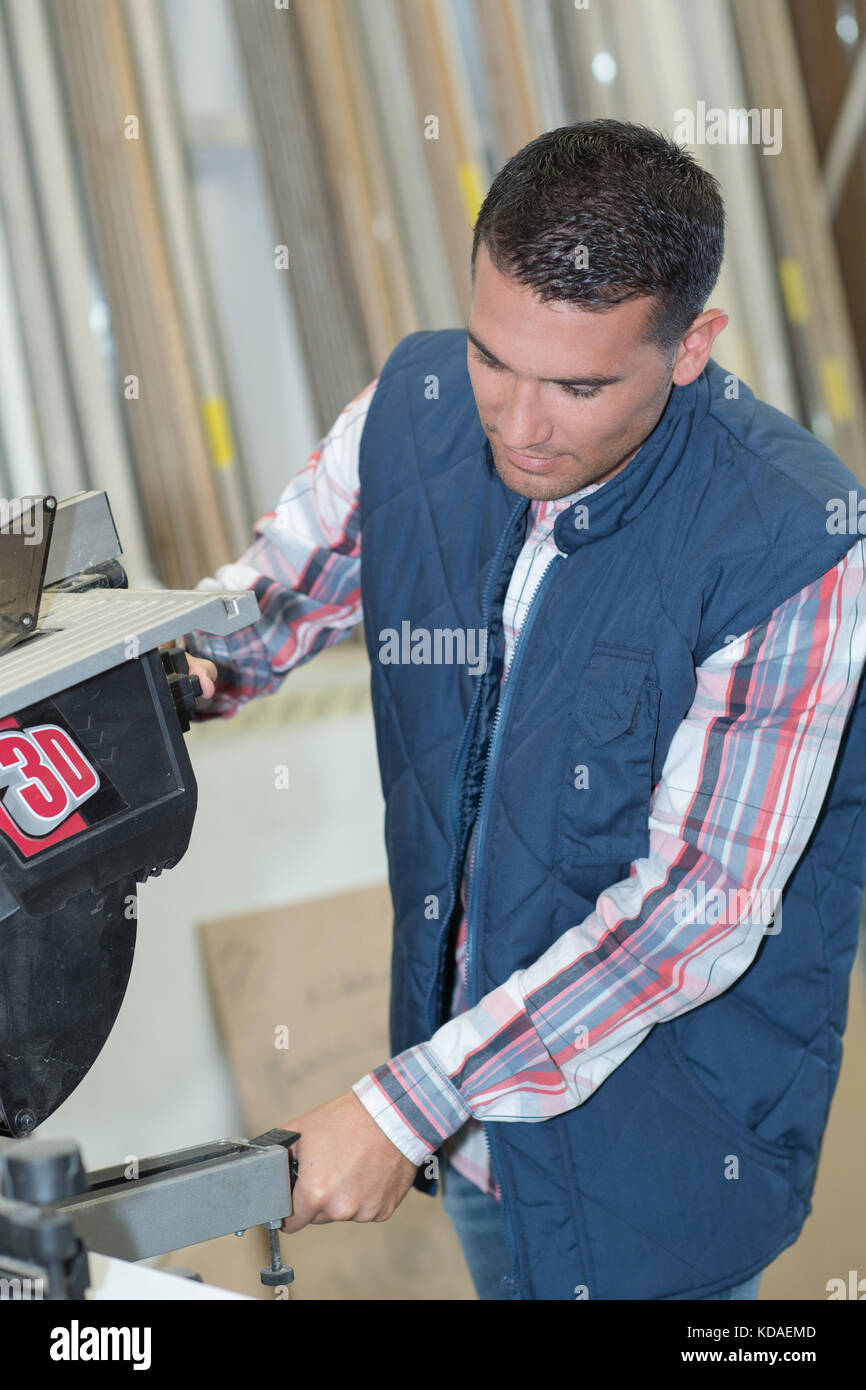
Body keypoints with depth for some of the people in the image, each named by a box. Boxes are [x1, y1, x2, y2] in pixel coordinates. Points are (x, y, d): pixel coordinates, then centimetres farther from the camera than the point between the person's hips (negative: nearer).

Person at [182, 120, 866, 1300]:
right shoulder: (418, 406, -12)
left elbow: (696, 910, -29)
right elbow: (277, 581, 7)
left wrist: (409, 1103, -30)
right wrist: (179, 667, -17)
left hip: (672, 1110, -5)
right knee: (504, 1273, 27)